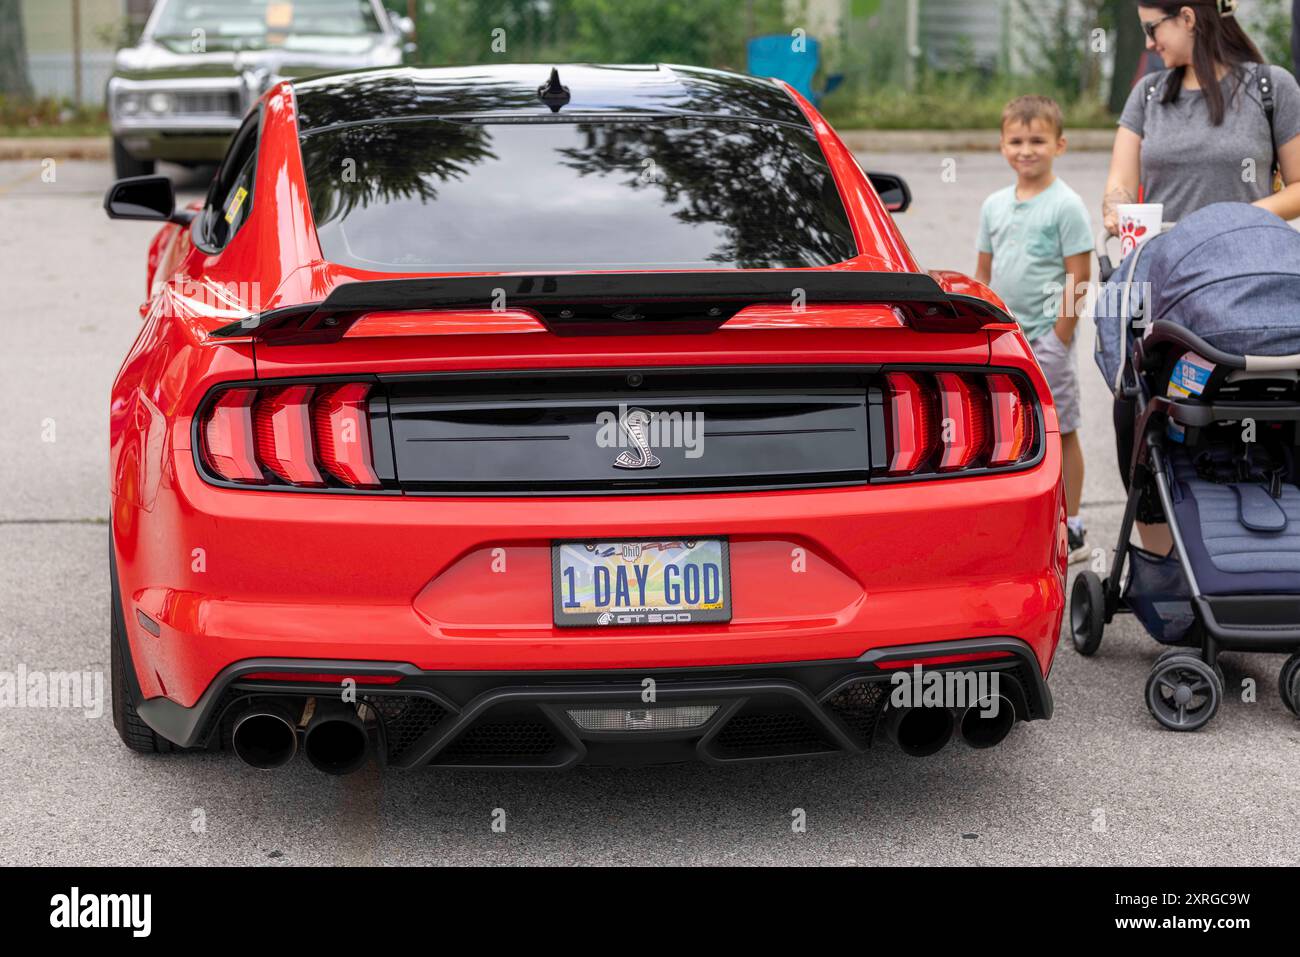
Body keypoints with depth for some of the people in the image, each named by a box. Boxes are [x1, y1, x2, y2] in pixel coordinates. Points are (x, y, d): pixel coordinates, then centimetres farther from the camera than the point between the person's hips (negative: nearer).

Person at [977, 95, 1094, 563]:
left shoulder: (1065, 205, -9)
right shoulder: (995, 204, 10)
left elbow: (1079, 275, -12)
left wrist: (1060, 336, -15)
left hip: (1046, 336, -6)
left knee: (1060, 431, 0)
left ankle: (1071, 529, 7)